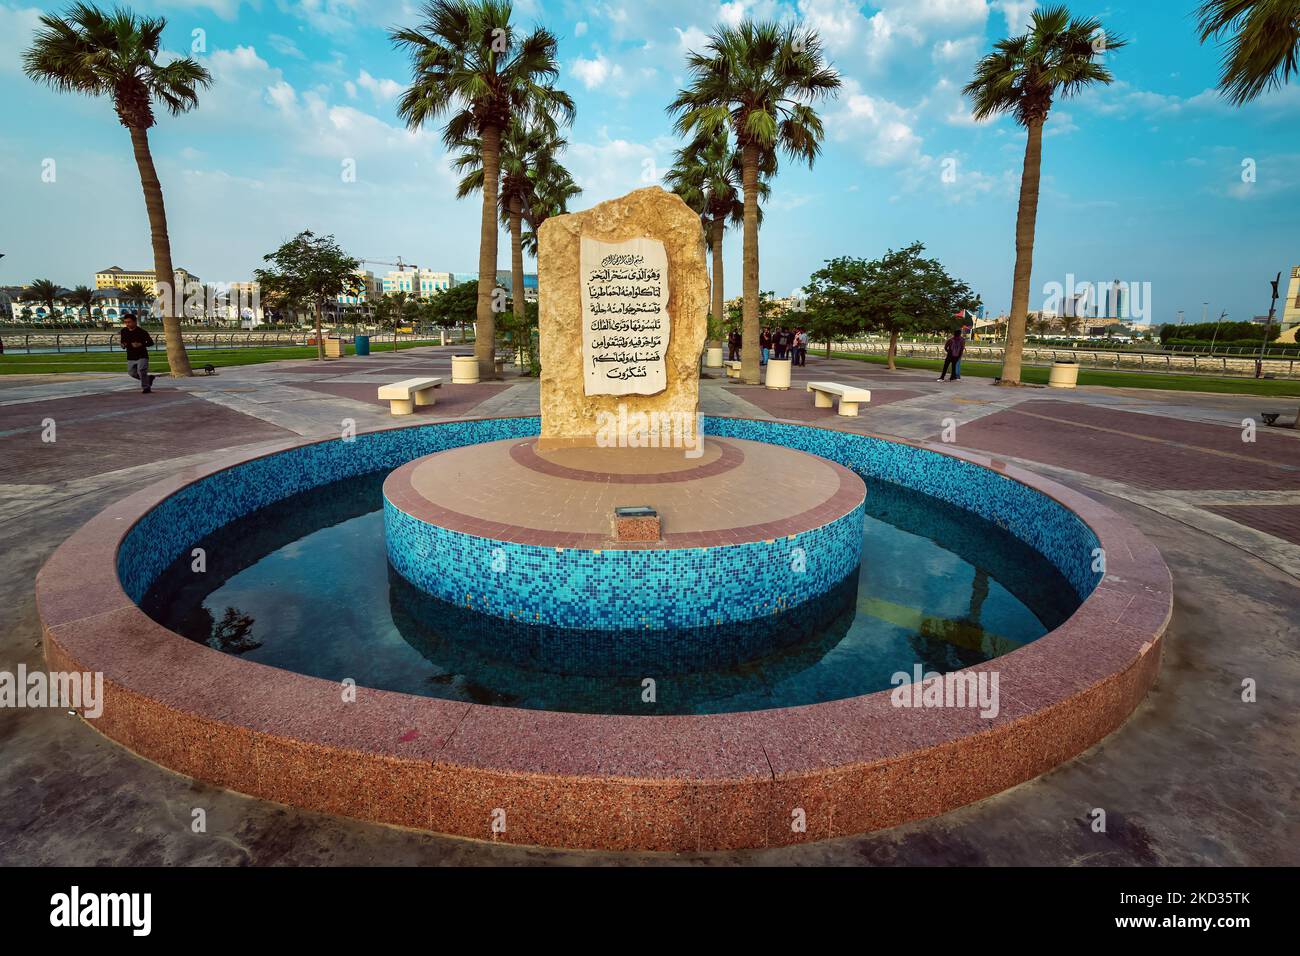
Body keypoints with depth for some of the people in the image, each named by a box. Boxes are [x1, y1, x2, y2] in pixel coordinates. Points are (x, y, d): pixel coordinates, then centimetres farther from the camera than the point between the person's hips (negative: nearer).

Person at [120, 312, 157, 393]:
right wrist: (123, 345, -6)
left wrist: (140, 344, -26)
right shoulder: (124, 331, 5)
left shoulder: (141, 332, -10)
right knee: (132, 373, 7)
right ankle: (149, 378, 29)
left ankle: (146, 388, -2)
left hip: (142, 356, -6)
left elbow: (151, 342, -11)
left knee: (141, 371, -16)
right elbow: (122, 342, 18)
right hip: (130, 357, 6)